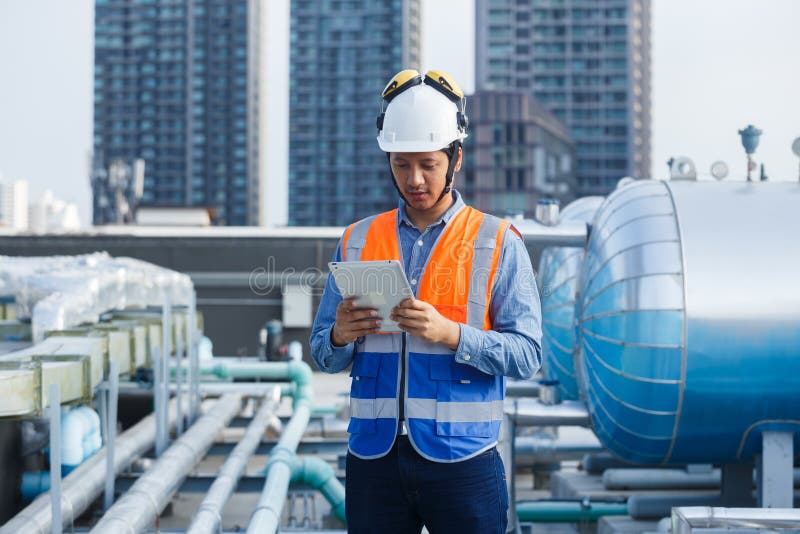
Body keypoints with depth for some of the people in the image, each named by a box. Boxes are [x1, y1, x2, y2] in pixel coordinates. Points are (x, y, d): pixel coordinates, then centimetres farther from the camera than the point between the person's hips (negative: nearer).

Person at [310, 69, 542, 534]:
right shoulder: (357, 242, 11)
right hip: (374, 457, 3)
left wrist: (450, 334, -20)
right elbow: (324, 356, 12)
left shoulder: (497, 243, 1)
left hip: (460, 458, -2)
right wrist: (340, 337, -10)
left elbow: (527, 354, -6)